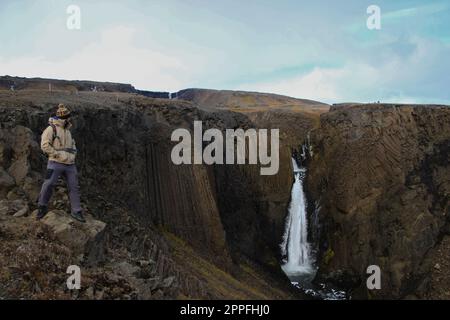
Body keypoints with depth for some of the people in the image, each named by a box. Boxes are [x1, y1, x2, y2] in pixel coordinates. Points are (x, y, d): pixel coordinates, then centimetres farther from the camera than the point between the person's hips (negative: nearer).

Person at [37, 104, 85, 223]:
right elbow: (45, 145, -13)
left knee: (74, 187, 3)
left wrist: (73, 154, 12)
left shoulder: (67, 130, 19)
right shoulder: (51, 129, -4)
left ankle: (76, 212, 11)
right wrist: (58, 155, -16)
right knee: (48, 184, -14)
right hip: (56, 163, -6)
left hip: (70, 164, 6)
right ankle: (42, 207, 7)